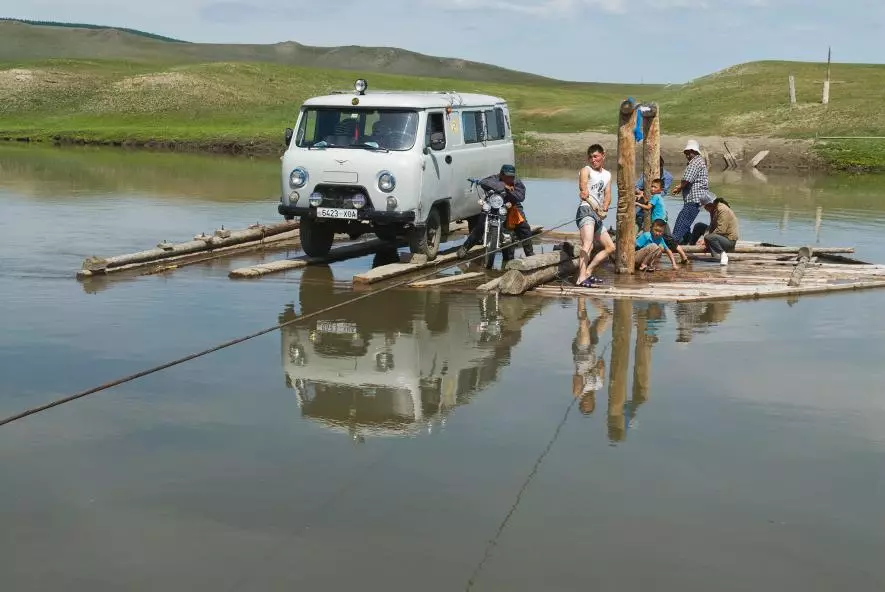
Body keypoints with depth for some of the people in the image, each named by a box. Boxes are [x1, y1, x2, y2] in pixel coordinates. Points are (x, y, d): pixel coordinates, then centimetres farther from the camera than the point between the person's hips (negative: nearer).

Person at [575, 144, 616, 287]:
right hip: (586, 211, -8)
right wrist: (584, 194, -39)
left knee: (610, 247, 13)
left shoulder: (607, 175, 21)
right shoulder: (586, 170, 1)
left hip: (599, 215, 8)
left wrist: (605, 208, -10)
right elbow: (583, 186, -19)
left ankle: (588, 272, 16)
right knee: (588, 244, -27)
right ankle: (581, 279, -38)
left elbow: (608, 195, 10)